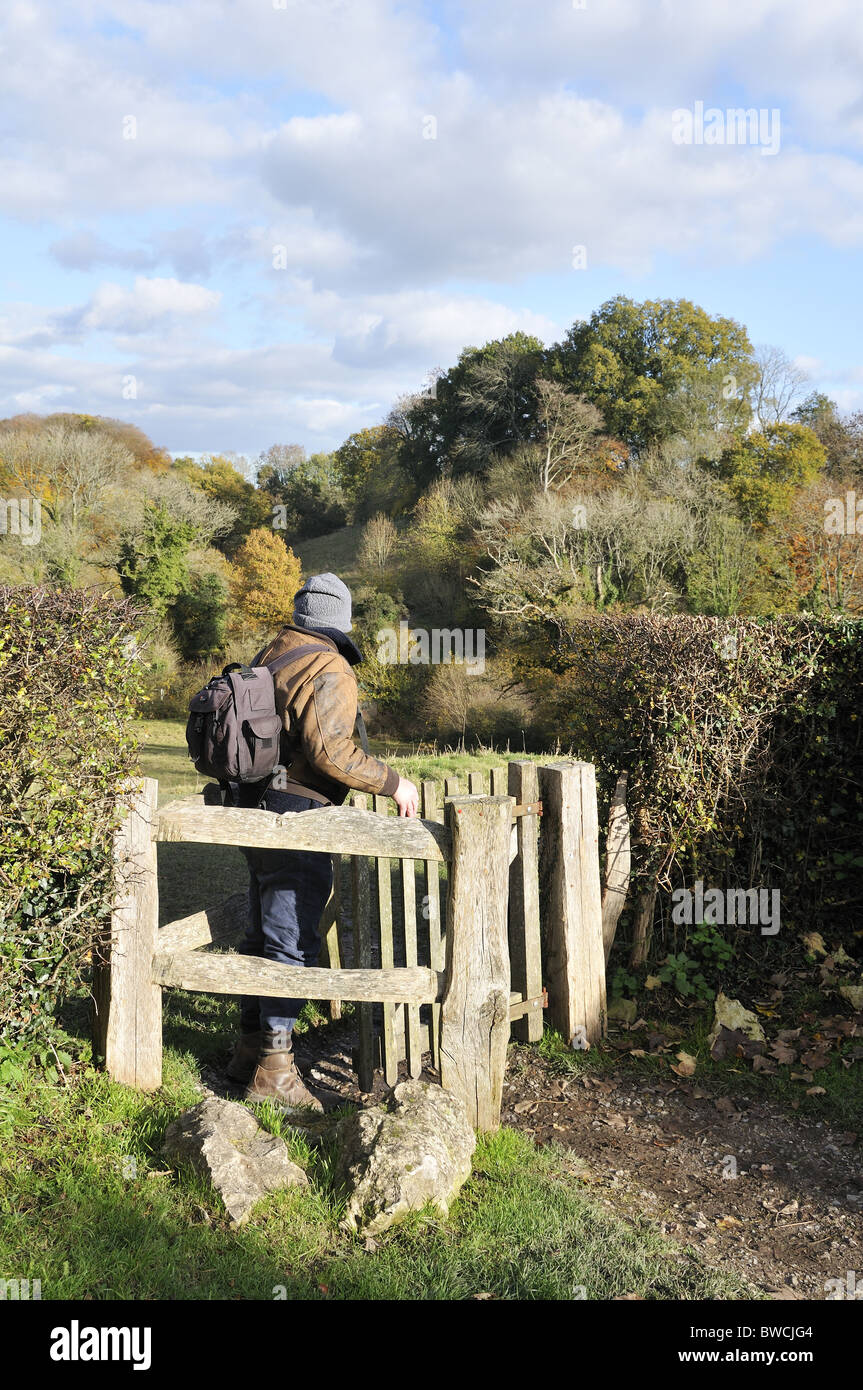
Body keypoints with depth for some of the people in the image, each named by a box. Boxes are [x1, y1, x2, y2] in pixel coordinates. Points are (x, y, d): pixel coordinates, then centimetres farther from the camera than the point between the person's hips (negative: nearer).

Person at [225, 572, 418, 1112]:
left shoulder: (271, 655, 11)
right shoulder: (330, 670, -15)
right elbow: (329, 749, -25)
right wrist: (392, 782, -17)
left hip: (259, 809, 9)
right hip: (298, 815, -9)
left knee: (264, 932, 17)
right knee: (292, 940, -3)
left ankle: (250, 1045, 28)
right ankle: (274, 1067, 1)